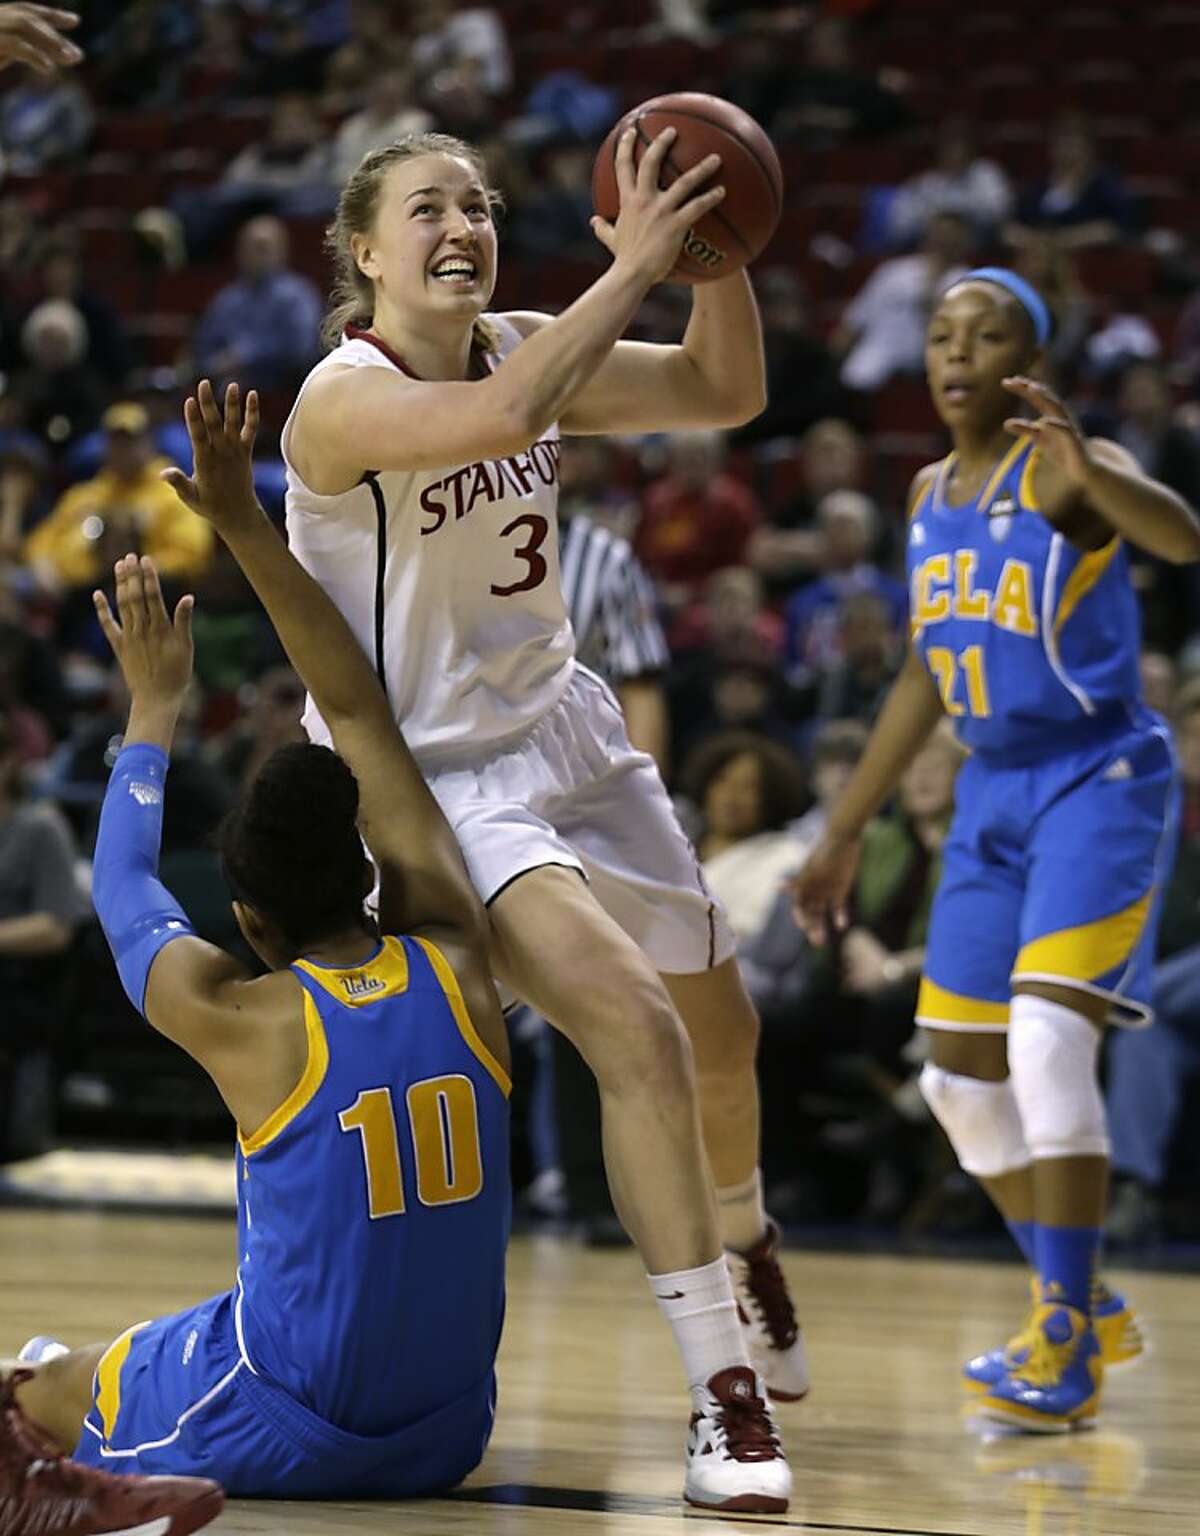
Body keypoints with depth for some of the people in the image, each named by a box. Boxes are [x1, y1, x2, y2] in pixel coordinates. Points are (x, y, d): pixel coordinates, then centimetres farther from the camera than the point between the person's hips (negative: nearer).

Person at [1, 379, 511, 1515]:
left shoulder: (245, 1022, -15)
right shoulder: (457, 966, -5)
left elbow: (123, 891, 7)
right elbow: (360, 717, 2)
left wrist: (153, 708, 19)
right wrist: (246, 527, 5)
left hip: (282, 1441, -4)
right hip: (446, 1438, 4)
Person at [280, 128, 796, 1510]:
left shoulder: (521, 347, -2)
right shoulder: (343, 398, -23)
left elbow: (724, 394, 2)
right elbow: (503, 421, -43)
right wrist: (634, 266, -38)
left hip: (561, 731, 8)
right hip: (431, 777, -8)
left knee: (720, 1029, 23)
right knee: (635, 1029, -26)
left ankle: (740, 1242, 56)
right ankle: (723, 1399, -19)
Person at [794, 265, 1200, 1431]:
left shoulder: (1067, 470, -12)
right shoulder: (931, 495, 11)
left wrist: (1085, 468, -54)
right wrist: (844, 834, 20)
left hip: (1099, 782, -8)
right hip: (992, 797, 8)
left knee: (1048, 1043, -21)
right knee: (962, 1075, 7)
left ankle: (1065, 1349, -15)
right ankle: (1084, 1315, 22)